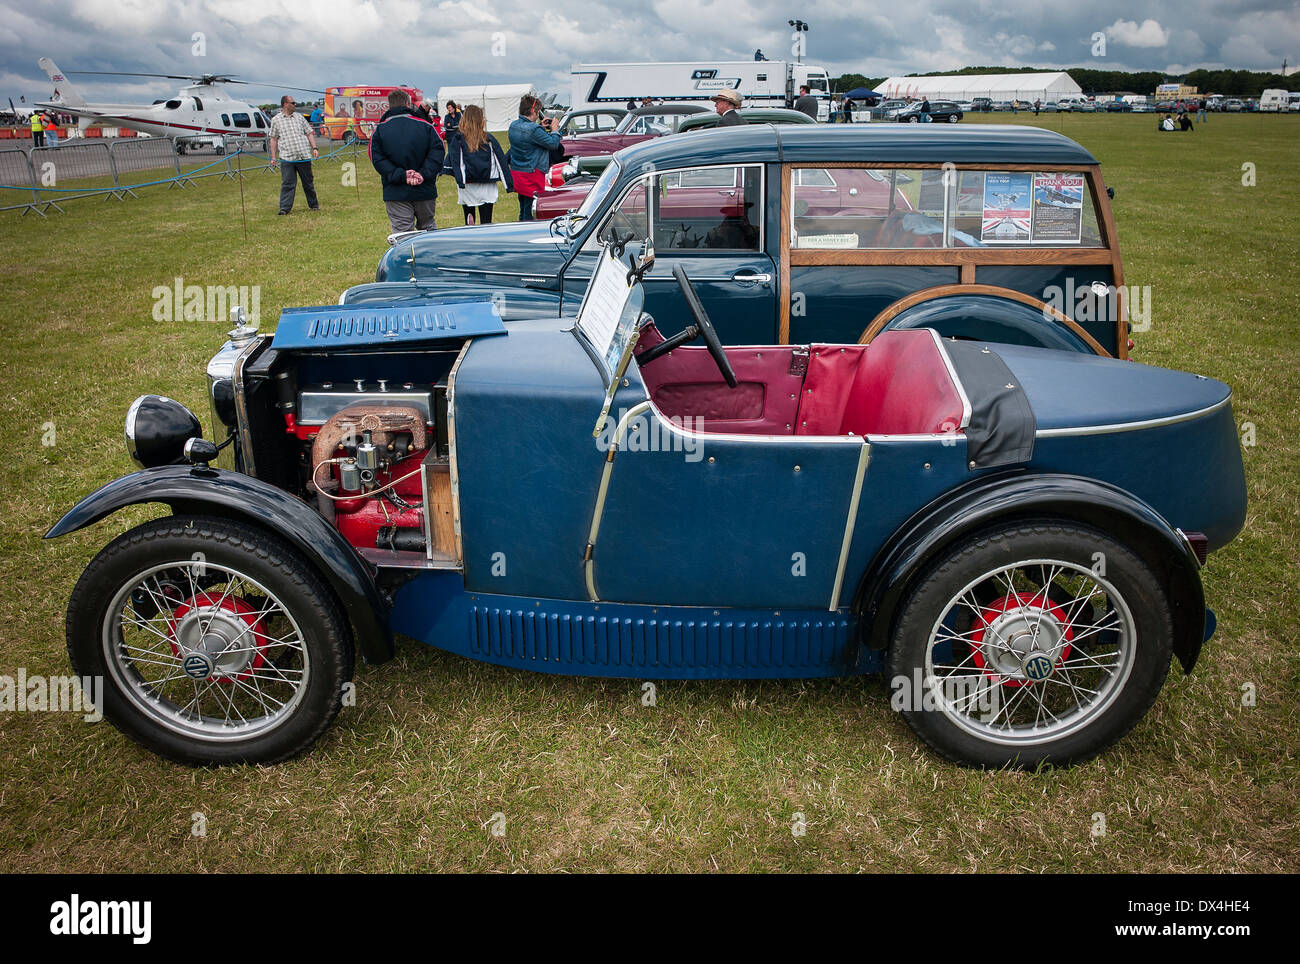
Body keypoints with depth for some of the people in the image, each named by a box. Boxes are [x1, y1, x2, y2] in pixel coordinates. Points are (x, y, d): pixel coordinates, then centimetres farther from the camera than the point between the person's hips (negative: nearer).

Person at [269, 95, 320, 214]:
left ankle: (314, 205, 23)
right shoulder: (276, 120, 7)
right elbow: (273, 139, 8)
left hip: (304, 155, 2)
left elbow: (309, 133, 15)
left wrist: (314, 148, 1)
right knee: (287, 184, -7)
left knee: (308, 182, 9)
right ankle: (285, 208, -6)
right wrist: (273, 157, 4)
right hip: (286, 158, -2)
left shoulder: (300, 117, 14)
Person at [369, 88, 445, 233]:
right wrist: (424, 174, -14)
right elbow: (438, 150, -9)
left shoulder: (379, 130, 1)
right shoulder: (425, 126, 0)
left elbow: (377, 160, -8)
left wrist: (401, 175, -13)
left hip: (396, 194, -1)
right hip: (425, 192, 1)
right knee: (428, 229, 18)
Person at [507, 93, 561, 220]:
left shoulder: (513, 125, 5)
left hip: (516, 173, 9)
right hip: (532, 176, -9)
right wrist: (554, 130, 3)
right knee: (530, 214, -3)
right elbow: (553, 143, -15)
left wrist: (540, 127, 12)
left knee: (523, 212, 19)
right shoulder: (533, 129, -21)